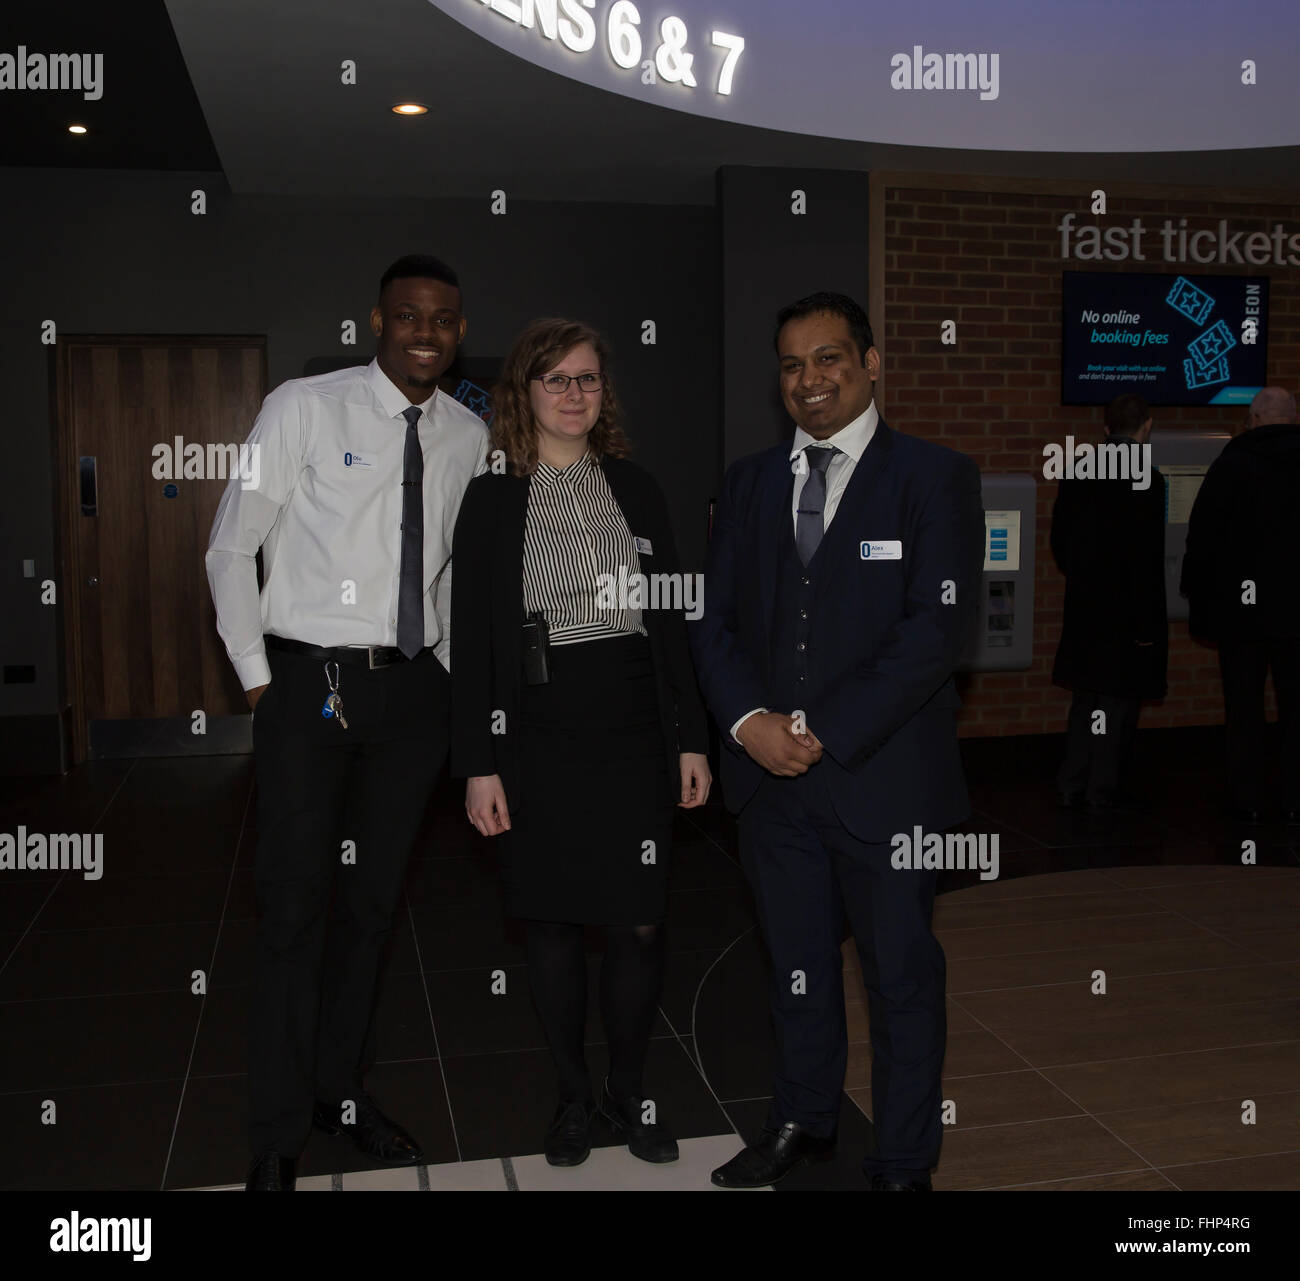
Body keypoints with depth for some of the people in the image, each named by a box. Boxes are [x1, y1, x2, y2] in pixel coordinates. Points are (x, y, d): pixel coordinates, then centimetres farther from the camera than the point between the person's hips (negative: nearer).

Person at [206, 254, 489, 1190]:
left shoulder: (470, 437, 6)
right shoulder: (303, 408, -5)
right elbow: (231, 549, -2)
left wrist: (449, 671, 11)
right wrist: (258, 677, -4)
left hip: (416, 689, 4)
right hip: (311, 682, -4)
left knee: (376, 899, 13)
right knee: (295, 906, 0)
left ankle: (341, 1089, 32)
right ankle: (280, 1131, 17)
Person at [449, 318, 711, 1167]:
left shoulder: (637, 488, 8)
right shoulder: (492, 500, 1)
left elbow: (672, 620, 9)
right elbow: (472, 641, -1)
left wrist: (692, 739, 4)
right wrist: (479, 764, -6)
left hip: (634, 732, 2)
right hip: (541, 738, -2)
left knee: (641, 926, 4)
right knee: (556, 925, 8)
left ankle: (630, 1093, 24)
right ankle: (574, 1095, 27)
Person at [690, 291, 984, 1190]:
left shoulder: (934, 476, -3)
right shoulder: (749, 482, 12)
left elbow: (939, 627, -13)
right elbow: (713, 617, 9)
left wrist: (827, 734, -16)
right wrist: (749, 721, -8)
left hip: (884, 774, -4)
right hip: (770, 774, 4)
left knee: (902, 974, 8)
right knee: (797, 963, 18)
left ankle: (904, 1162, 25)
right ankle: (805, 1122, 37)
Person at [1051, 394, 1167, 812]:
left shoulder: (1077, 472, 4)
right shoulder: (1145, 479, -15)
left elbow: (1060, 538, 10)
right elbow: (1147, 557, -18)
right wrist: (1147, 621, -14)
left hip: (1084, 605, 6)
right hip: (1126, 610, -6)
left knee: (1086, 695, 15)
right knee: (1119, 698, 4)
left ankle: (1071, 787, 19)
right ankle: (1105, 790, 11)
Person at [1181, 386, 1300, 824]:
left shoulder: (1233, 462, -6)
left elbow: (1203, 536, -7)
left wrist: (1197, 592, 3)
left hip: (1243, 606, -2)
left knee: (1245, 707, 5)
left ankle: (1248, 800, 8)